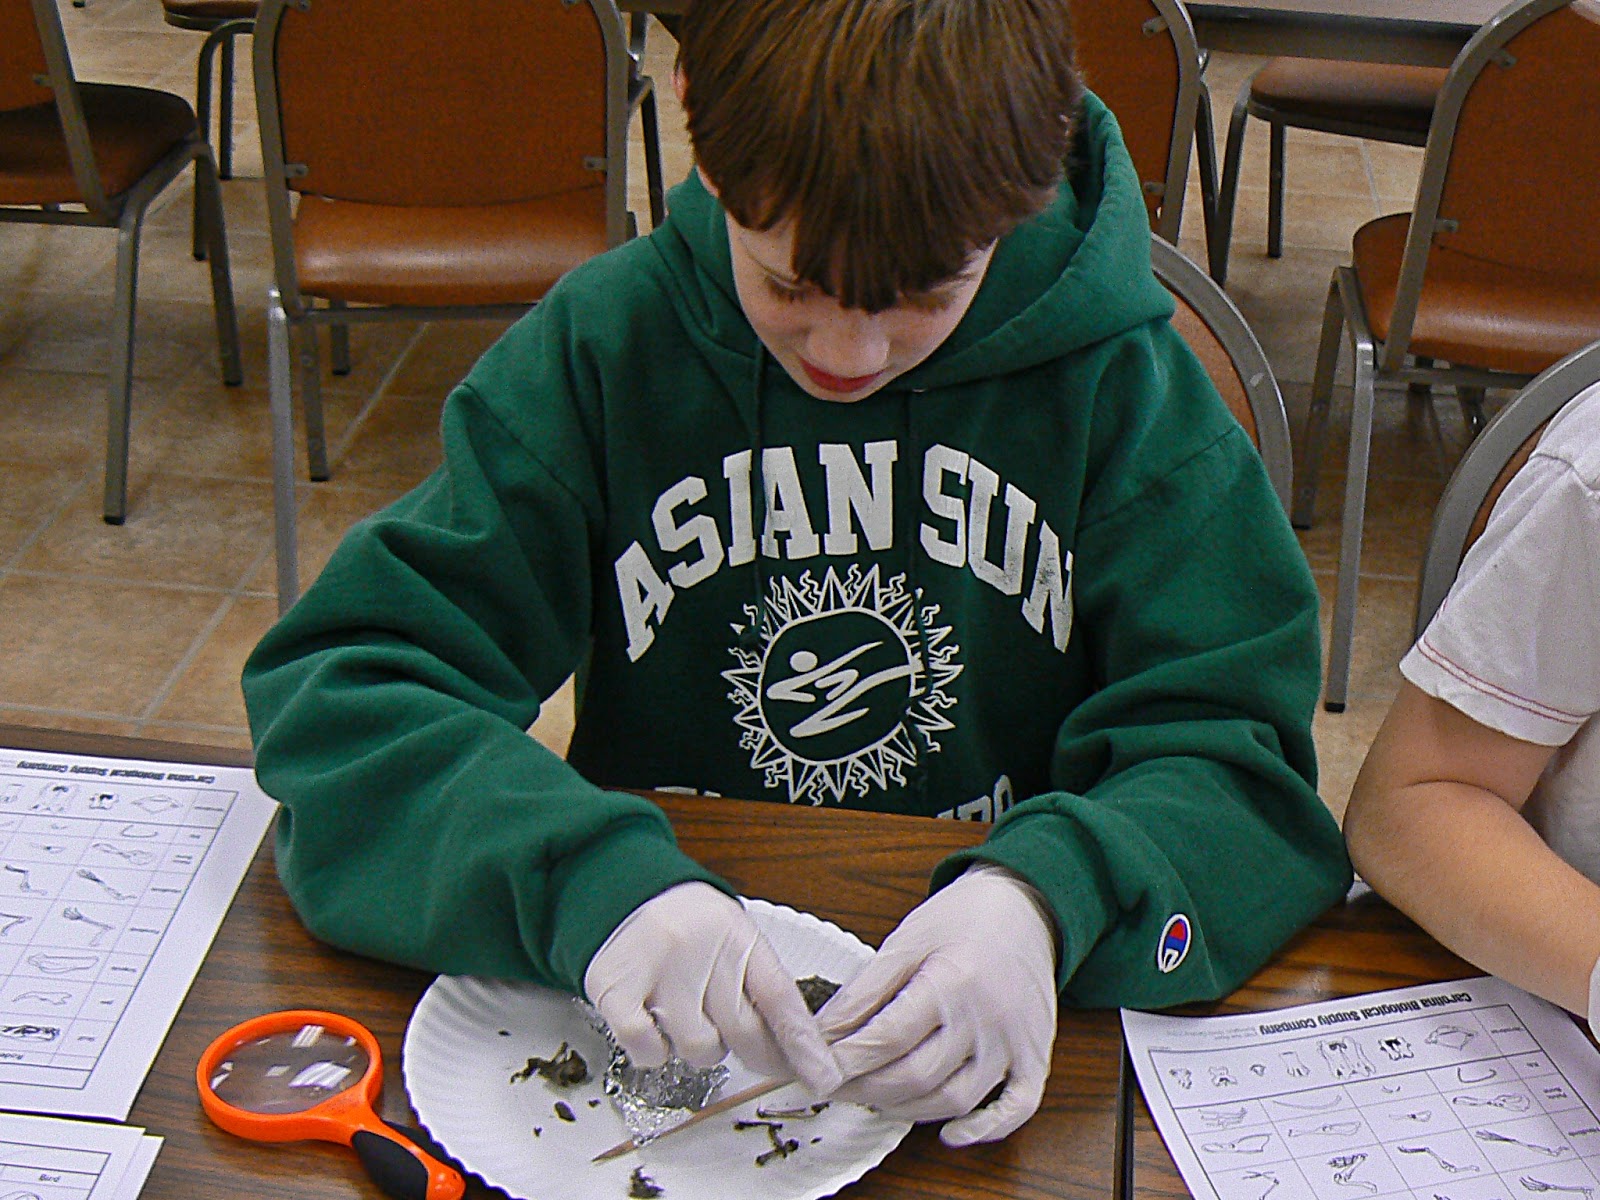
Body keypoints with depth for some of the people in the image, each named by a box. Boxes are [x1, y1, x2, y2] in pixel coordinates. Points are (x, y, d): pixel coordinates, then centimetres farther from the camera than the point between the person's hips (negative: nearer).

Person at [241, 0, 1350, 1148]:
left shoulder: (1121, 378, -7)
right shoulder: (606, 344, -7)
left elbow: (1234, 758, -10)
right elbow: (339, 690, -13)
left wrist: (1045, 901, -32)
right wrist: (585, 882, -31)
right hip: (667, 1036, 1)